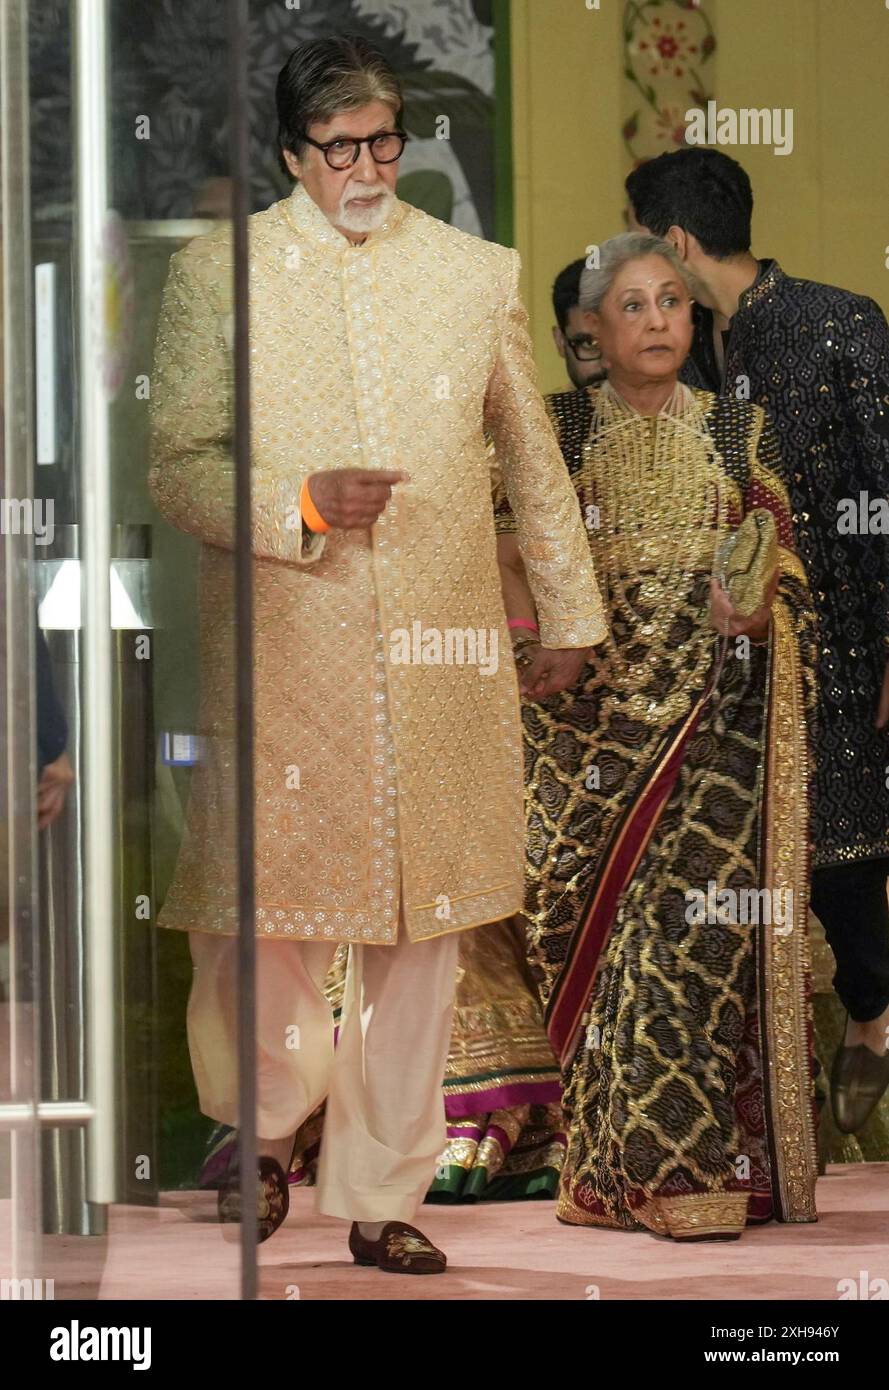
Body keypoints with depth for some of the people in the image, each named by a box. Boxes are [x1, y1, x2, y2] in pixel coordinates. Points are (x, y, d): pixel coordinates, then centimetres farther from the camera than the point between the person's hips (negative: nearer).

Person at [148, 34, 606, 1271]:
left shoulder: (477, 275, 10)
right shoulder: (218, 275, 2)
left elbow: (533, 459, 19)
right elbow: (176, 465, 1)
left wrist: (571, 610, 21)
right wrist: (299, 504, -15)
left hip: (441, 659, 2)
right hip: (279, 656, -2)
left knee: (420, 935, 3)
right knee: (264, 911, -1)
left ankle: (383, 1197, 14)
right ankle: (264, 1123, 29)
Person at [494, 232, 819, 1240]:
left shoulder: (738, 432, 12)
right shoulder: (556, 429, 10)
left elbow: (786, 569, 8)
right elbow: (509, 552, 6)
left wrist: (758, 610, -13)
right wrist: (533, 645, -12)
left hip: (710, 713, 0)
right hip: (591, 712, 0)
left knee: (696, 921, -9)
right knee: (598, 923, -5)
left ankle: (689, 1166, -5)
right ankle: (613, 1163, -2)